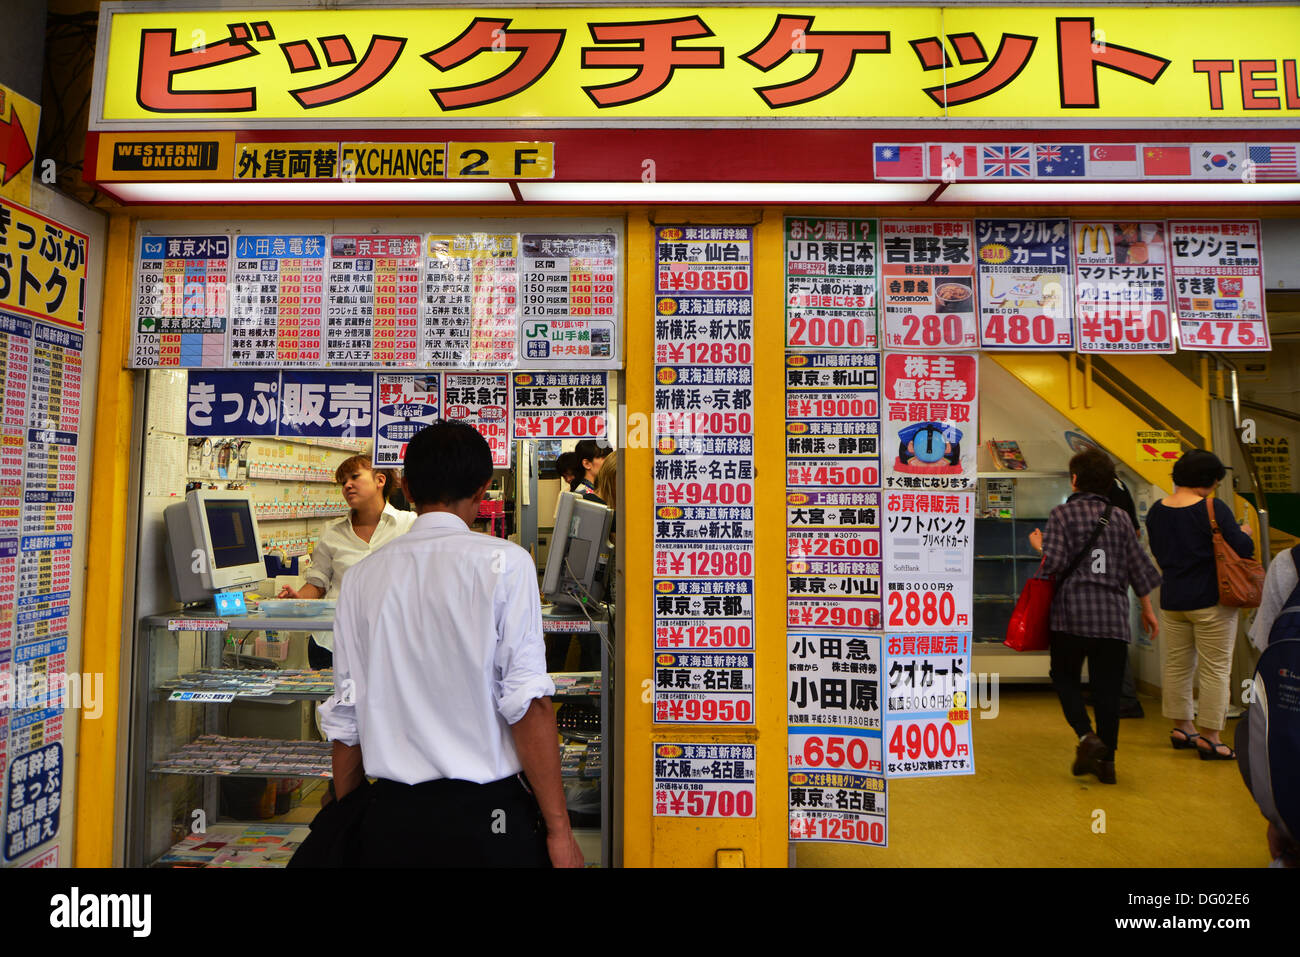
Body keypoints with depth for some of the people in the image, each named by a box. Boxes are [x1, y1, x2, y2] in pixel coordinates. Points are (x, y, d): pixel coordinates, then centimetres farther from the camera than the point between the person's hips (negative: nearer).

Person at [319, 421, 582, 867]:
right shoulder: (504, 562, -11)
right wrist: (558, 829, -8)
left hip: (389, 815, 4)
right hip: (487, 814, -3)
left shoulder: (361, 576, 2)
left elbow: (345, 717, 5)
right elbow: (528, 704, -15)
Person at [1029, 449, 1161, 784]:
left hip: (1073, 611, -4)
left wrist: (1039, 545, 8)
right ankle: (1106, 760, 11)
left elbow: (1054, 562, -13)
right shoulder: (1119, 517, 10)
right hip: (1113, 614, 4)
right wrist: (1147, 608, 22)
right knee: (1107, 686, 8)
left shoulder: (1062, 513, -3)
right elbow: (1138, 566, 12)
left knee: (1064, 676, 12)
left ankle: (1087, 737, -6)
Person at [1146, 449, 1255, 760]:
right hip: (1211, 601, -6)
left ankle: (1181, 728, 25)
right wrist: (1245, 534, 7)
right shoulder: (1214, 509, -14)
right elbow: (1243, 549, -13)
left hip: (1171, 600, 6)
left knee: (1176, 666, 14)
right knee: (1215, 669, 3)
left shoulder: (1156, 511, 5)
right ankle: (1209, 738, 8)